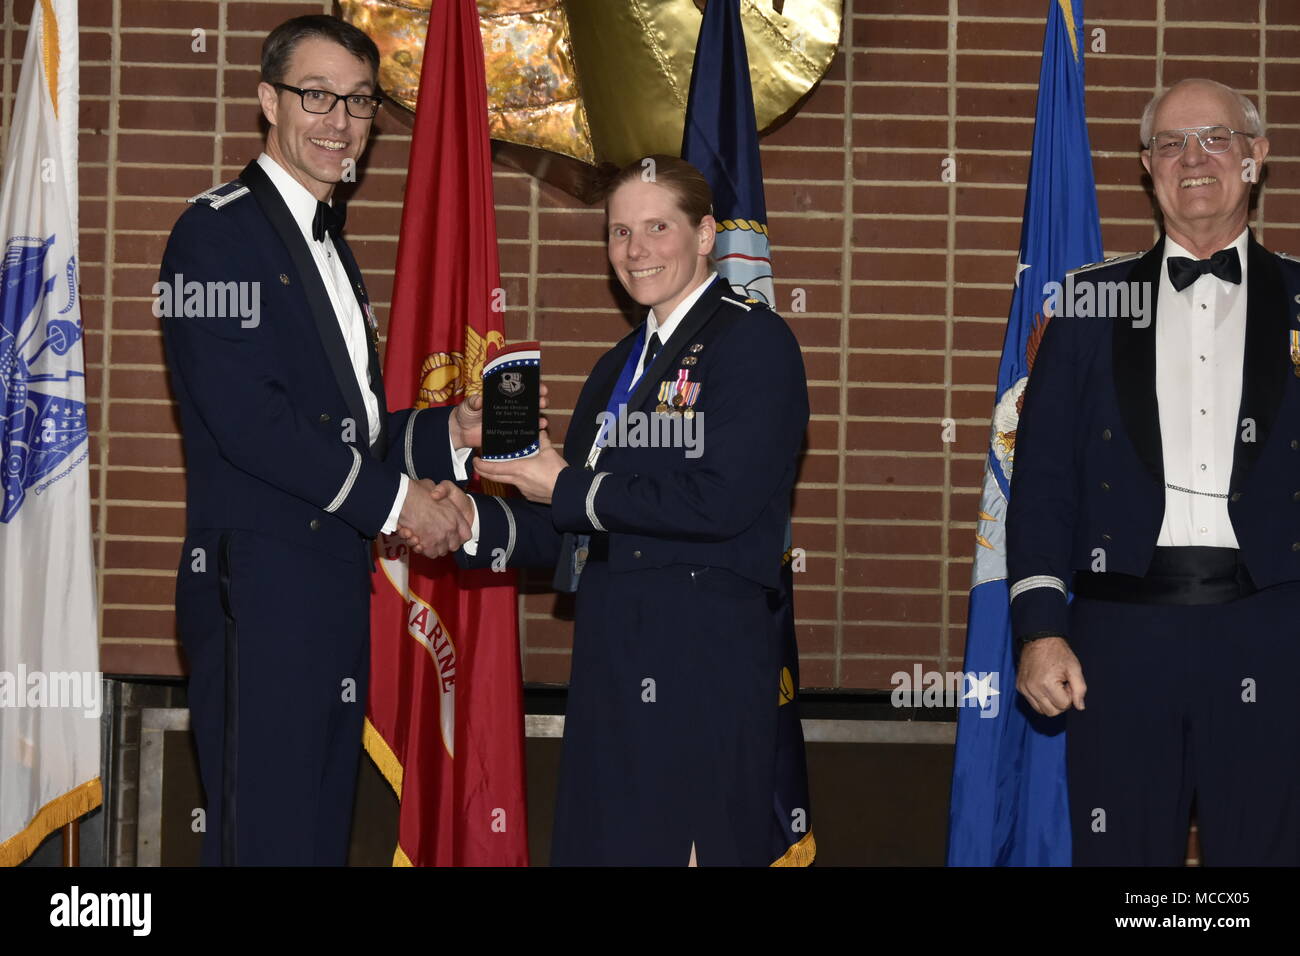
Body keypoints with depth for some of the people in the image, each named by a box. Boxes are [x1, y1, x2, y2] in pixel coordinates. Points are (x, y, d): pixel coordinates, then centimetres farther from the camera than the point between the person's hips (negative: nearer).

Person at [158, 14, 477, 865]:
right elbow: (245, 419, -18)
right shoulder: (220, 232, -8)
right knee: (268, 837, -8)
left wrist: (451, 434, 4)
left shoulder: (330, 250, 22)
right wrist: (394, 498, -13)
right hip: (257, 585, -9)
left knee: (322, 834, 10)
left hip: (333, 591, 9)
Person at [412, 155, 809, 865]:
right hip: (612, 653, 8)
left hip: (705, 653, -8)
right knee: (602, 844, 9)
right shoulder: (620, 366, 20)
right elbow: (570, 533, 20)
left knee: (691, 844, -6)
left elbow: (723, 501, -18)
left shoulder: (753, 341, -5)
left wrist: (568, 487, -10)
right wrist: (473, 520, 2)